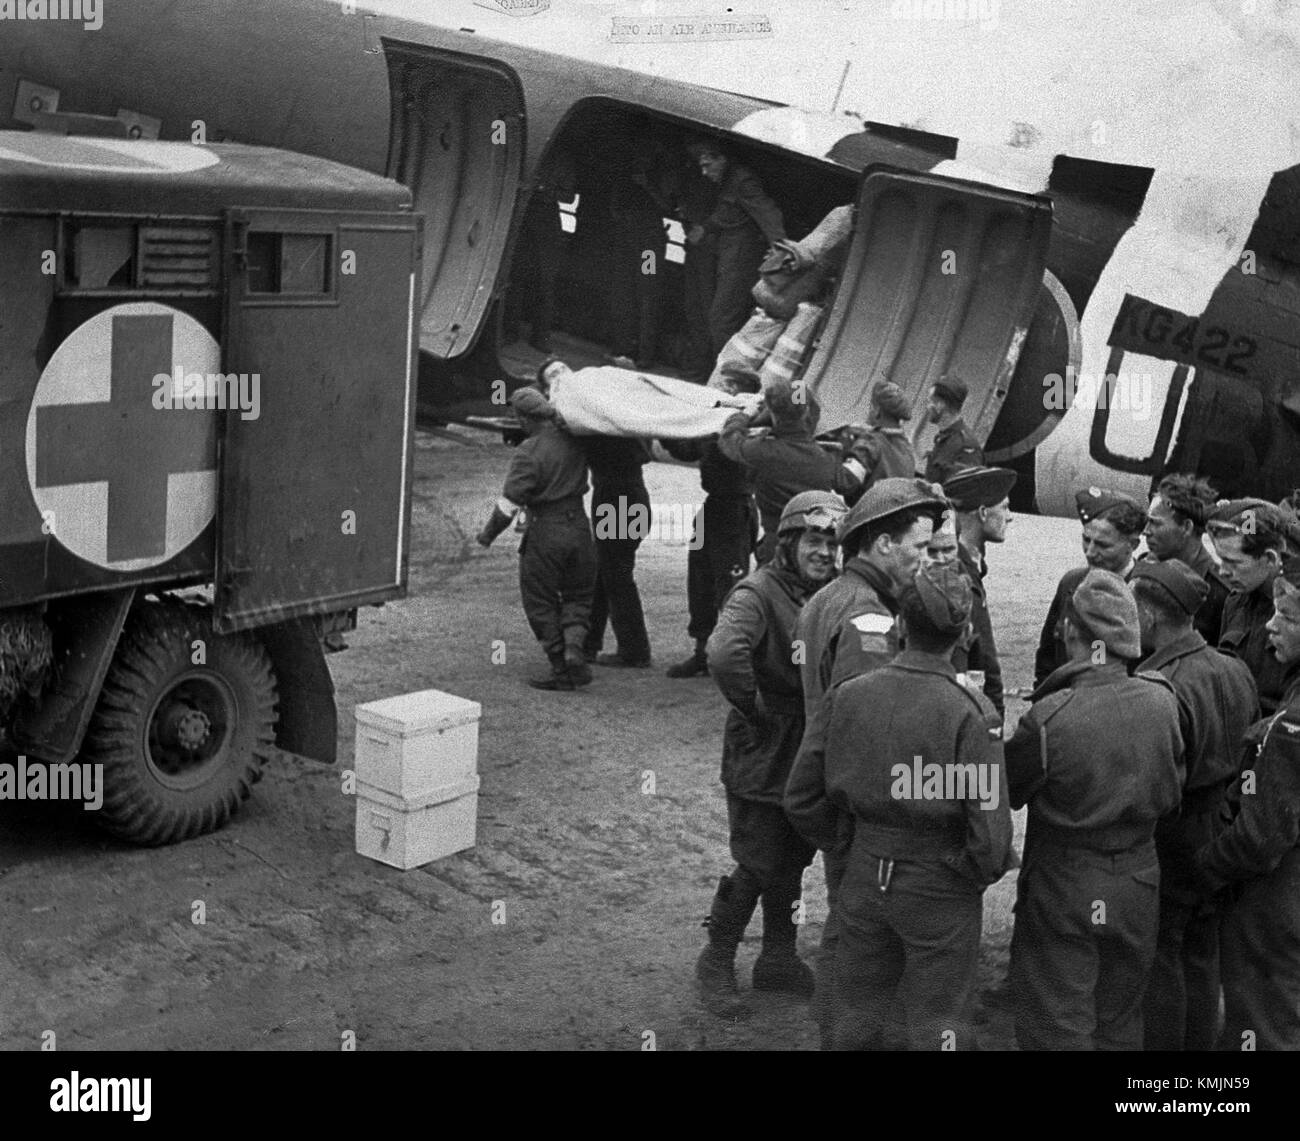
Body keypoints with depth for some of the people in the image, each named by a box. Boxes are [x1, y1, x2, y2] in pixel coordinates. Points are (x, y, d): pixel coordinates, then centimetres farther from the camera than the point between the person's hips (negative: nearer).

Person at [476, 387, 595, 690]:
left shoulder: (529, 453, -17)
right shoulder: (574, 439, 0)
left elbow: (510, 502, -15)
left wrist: (489, 534, -2)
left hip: (545, 532, -5)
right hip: (579, 527, 5)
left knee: (541, 602, 9)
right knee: (578, 596, 19)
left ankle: (561, 670, 8)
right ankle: (574, 650, -3)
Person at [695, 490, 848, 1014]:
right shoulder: (757, 593, -19)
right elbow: (724, 655, -37)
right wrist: (756, 708, -25)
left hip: (807, 756, 7)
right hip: (760, 759, -7)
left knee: (792, 863, 18)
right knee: (756, 867, 2)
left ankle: (779, 959, 34)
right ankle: (716, 961, 21)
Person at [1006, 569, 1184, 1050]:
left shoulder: (1049, 718, -24)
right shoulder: (1162, 701, -10)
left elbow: (1004, 792, -9)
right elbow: (1171, 793, 3)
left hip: (1062, 890, -4)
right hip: (1137, 887, 4)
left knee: (1057, 1029, 8)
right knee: (1120, 1023, 21)